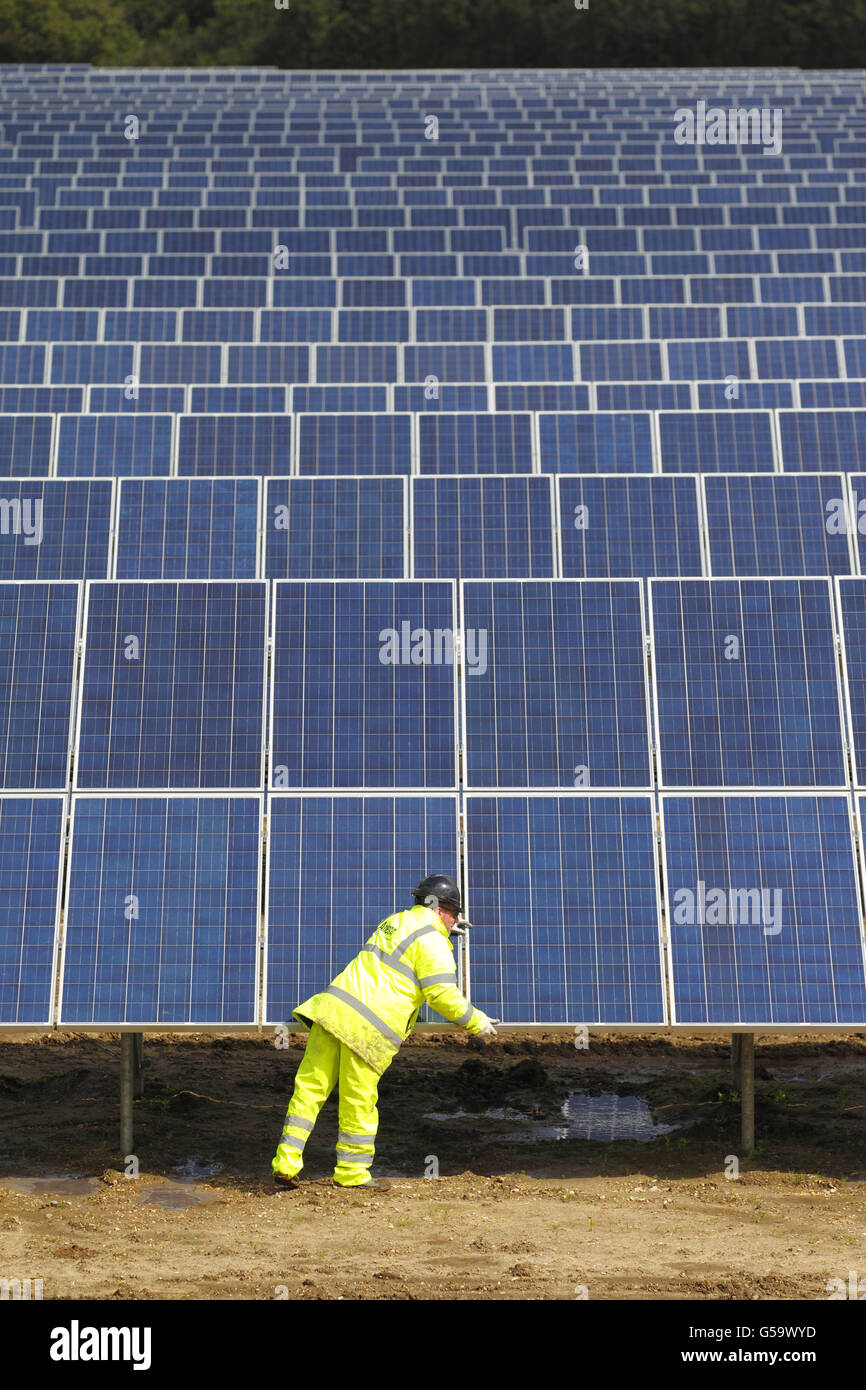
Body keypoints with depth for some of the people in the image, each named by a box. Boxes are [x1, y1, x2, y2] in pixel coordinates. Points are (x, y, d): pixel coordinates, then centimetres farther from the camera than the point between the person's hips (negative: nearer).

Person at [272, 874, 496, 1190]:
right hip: (367, 1029, -7)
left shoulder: (392, 923, 23)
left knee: (310, 1087, 6)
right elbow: (443, 994, -10)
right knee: (359, 1100, 5)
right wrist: (477, 1021, 4)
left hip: (334, 1007, 7)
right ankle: (352, 1172, 16)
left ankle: (286, 1163, 3)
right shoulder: (432, 940, -2)